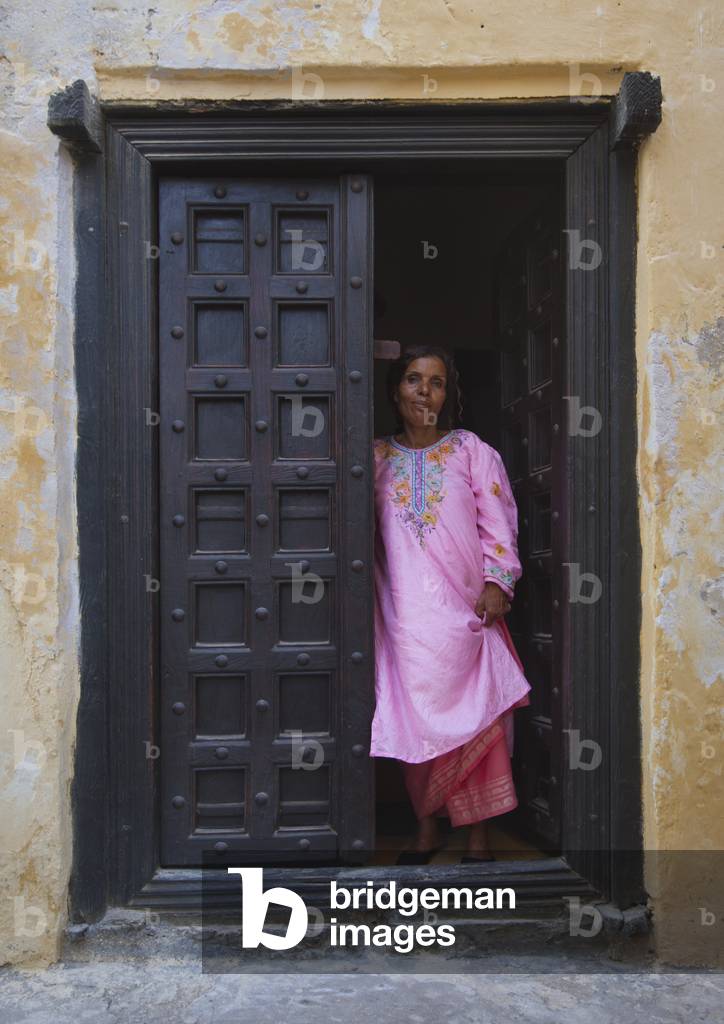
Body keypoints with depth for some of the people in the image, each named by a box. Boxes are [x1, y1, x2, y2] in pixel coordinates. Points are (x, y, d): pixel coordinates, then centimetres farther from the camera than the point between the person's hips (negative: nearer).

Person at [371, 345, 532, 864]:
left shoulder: (471, 450, 7)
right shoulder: (378, 456, 11)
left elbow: (498, 520, 2)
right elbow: (366, 529, 12)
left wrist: (497, 582, -10)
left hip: (464, 609, -1)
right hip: (405, 612, 1)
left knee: (476, 720, 0)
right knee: (414, 718, 3)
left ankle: (479, 836, 13)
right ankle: (427, 827, 20)